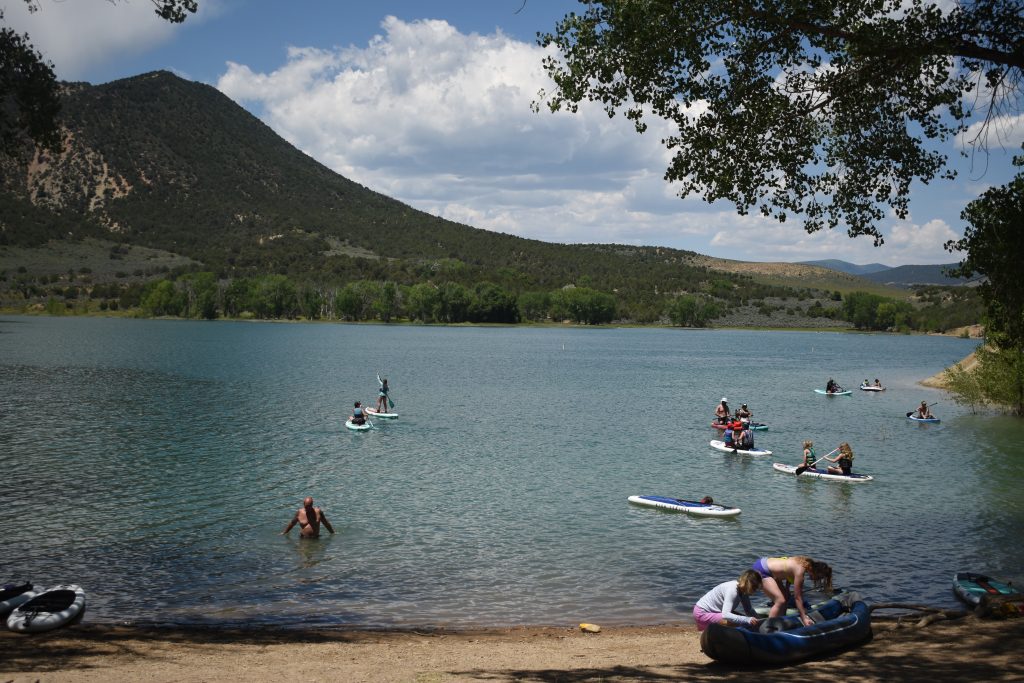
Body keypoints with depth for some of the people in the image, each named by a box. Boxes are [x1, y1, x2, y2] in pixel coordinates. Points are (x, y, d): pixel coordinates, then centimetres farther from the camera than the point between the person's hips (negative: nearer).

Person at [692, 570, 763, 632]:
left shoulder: (743, 590, -3)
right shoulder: (732, 590, -28)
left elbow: (749, 610, 2)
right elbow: (725, 615, -37)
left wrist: (757, 619, -17)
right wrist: (748, 620, -41)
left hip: (714, 611, 10)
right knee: (738, 622, -22)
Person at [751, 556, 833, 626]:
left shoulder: (804, 563, 1)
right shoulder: (800, 570, -23)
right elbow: (797, 597, -18)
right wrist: (804, 618, -13)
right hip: (761, 570, -10)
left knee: (786, 598, 15)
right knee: (780, 600, -14)